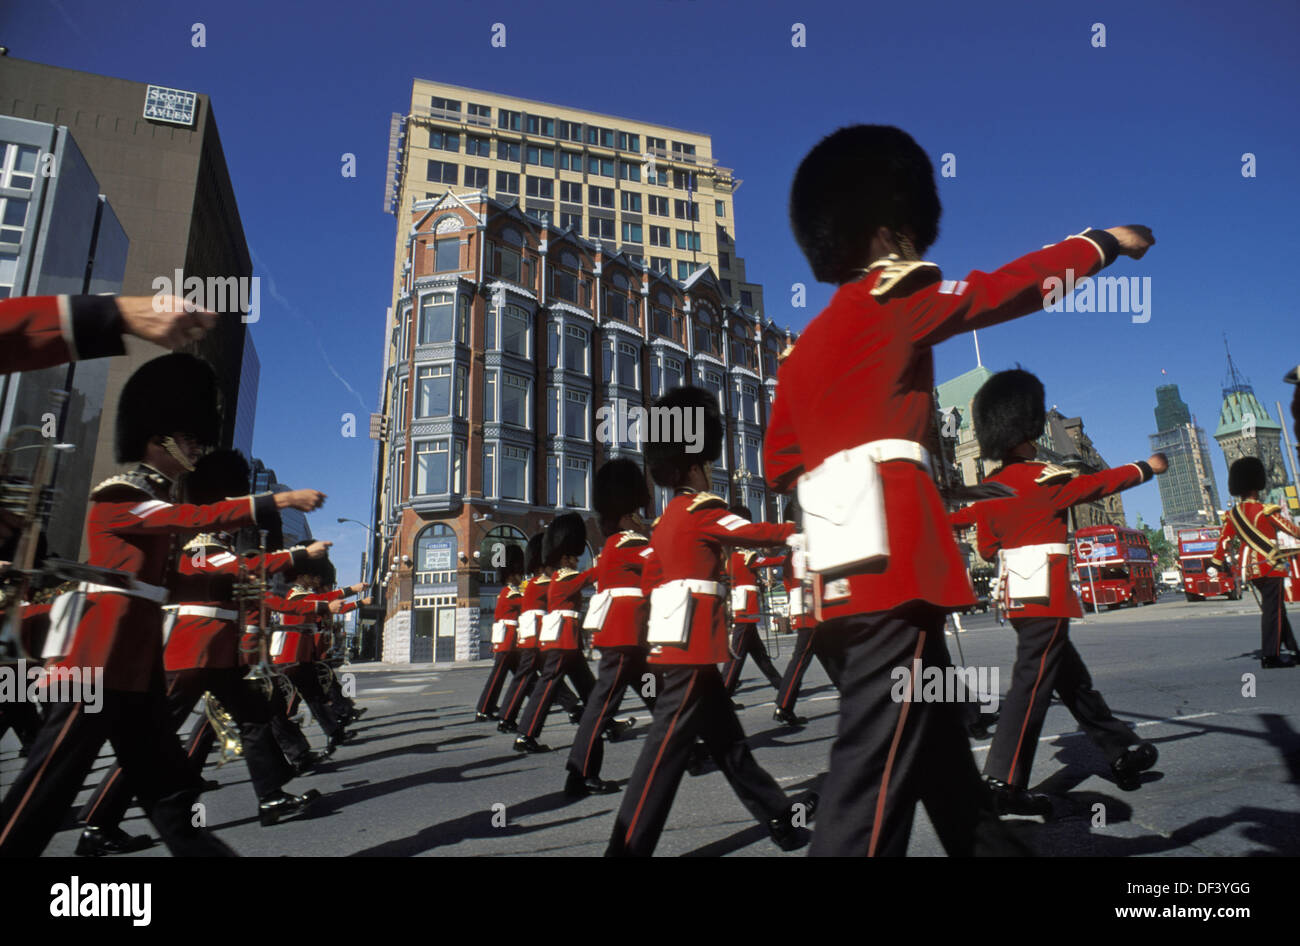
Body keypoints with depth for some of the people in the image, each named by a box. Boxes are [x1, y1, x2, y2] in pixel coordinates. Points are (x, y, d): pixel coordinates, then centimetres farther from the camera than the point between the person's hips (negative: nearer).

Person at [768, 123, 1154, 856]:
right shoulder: (893, 299, -2)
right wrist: (1106, 241, 23)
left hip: (844, 578, 9)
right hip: (891, 570, -9)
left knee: (940, 757, 22)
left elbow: (780, 466, 21)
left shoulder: (805, 348, 18)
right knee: (877, 778, -6)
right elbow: (1009, 288, 8)